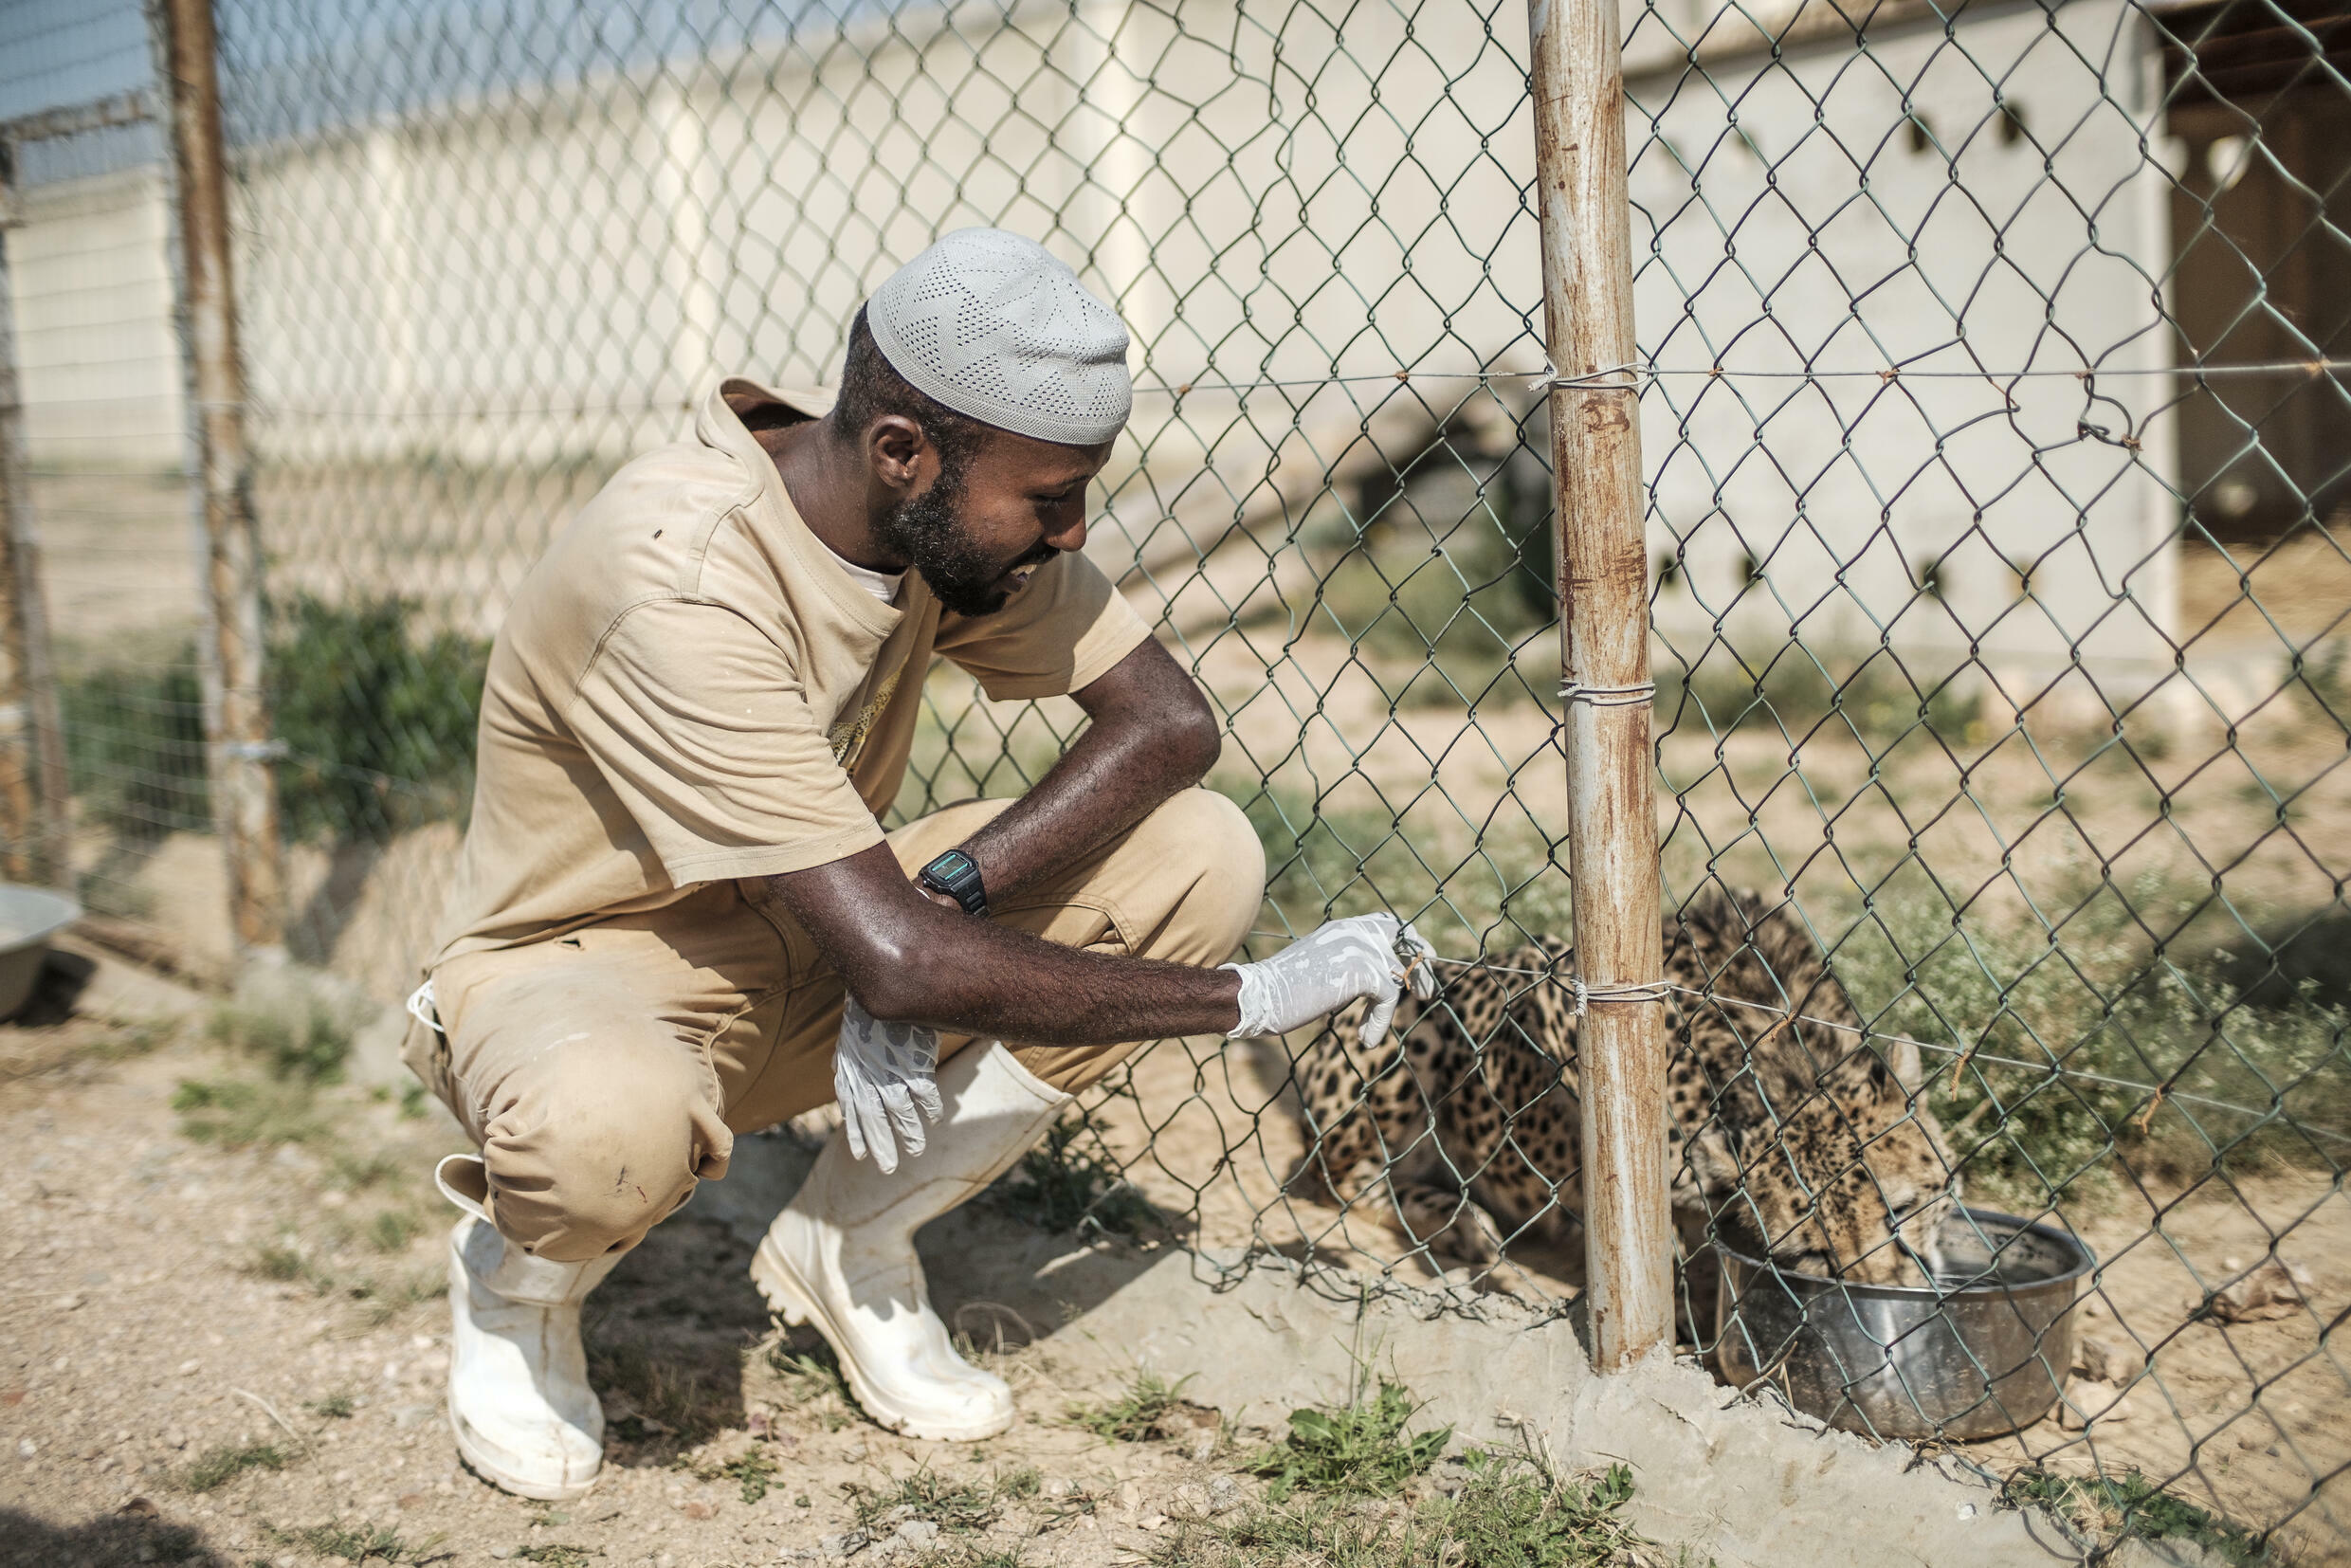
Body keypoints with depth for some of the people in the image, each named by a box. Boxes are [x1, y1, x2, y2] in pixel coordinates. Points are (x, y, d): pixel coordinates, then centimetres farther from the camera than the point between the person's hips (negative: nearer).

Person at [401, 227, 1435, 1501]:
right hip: (579, 966, -6)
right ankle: (517, 1277, -3)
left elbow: (1168, 720, -11)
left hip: (801, 957, 7)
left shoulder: (967, 512, -11)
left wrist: (934, 906, -26)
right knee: (612, 1122, -44)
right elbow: (895, 961, -36)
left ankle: (850, 1246, 2)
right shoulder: (679, 580, -33)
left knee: (1202, 855, -13)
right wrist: (1254, 995, -30)